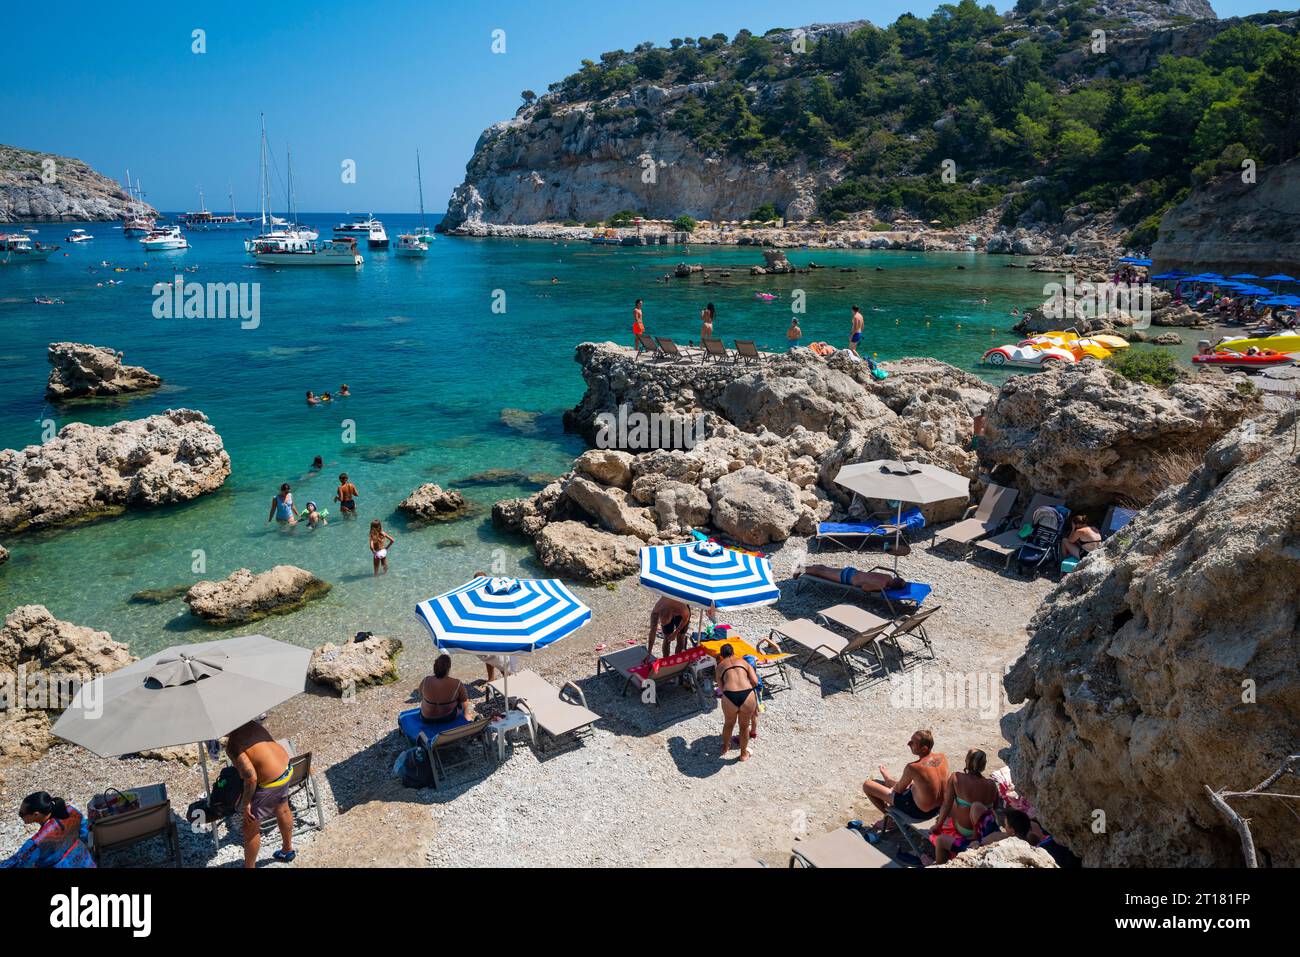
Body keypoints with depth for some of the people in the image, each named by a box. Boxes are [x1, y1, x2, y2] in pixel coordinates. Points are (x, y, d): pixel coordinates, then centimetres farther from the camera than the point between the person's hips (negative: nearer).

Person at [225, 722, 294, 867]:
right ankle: (288, 850, 55)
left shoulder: (232, 744, -24)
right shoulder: (250, 724, -2)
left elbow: (251, 778, -28)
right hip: (286, 768, 9)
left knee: (250, 828, 12)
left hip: (270, 781, -9)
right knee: (283, 811, 32)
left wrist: (246, 803, -12)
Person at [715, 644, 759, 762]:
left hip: (729, 697, 0)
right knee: (744, 726, 25)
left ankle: (725, 748, 52)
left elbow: (721, 688, 14)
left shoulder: (719, 667, 19)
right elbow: (755, 682, 11)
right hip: (748, 696, 0)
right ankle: (744, 753, 42)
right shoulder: (744, 662, 21)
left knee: (729, 724, 30)